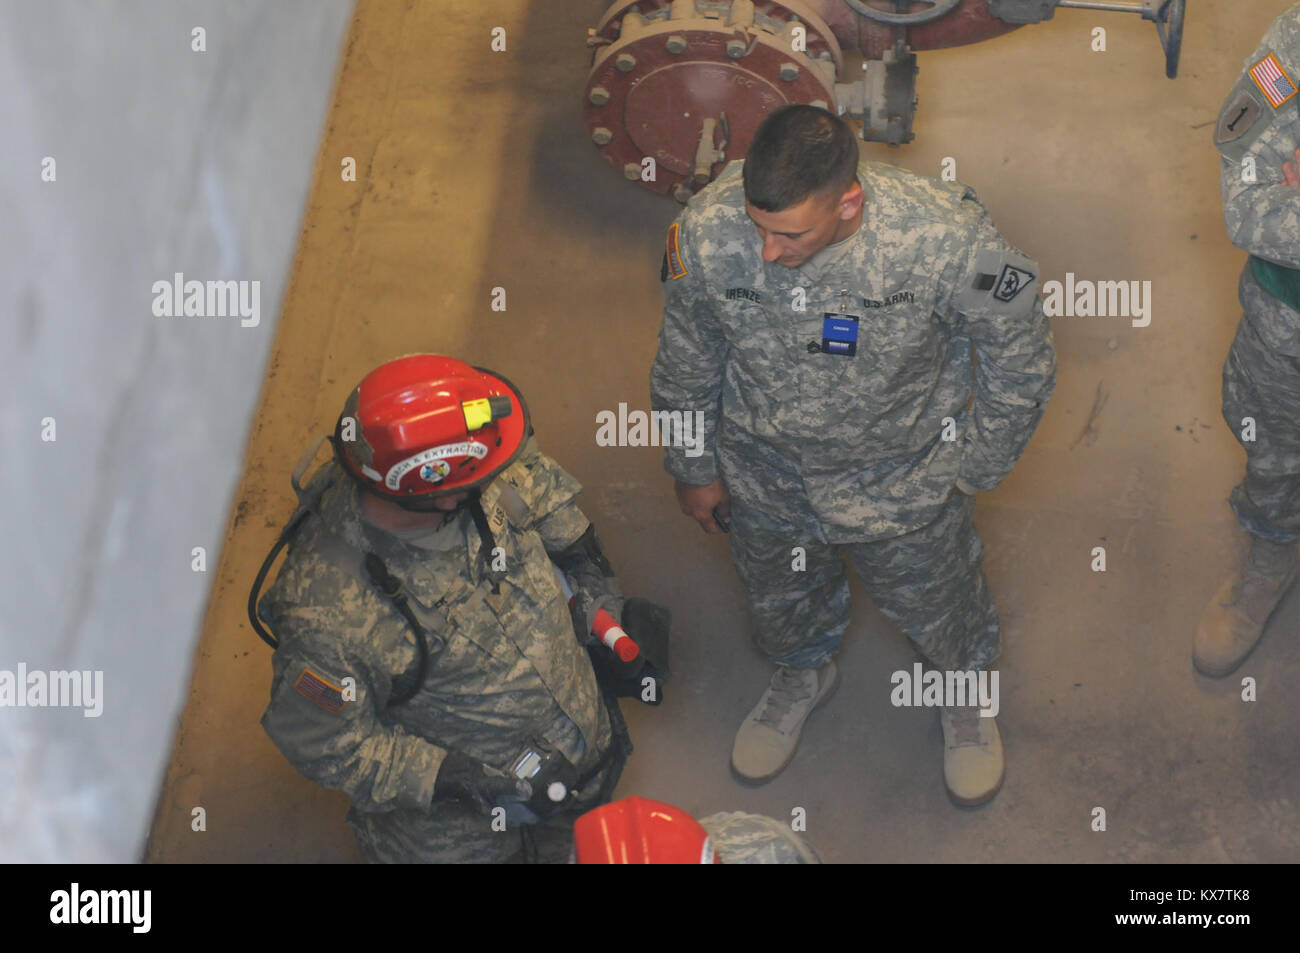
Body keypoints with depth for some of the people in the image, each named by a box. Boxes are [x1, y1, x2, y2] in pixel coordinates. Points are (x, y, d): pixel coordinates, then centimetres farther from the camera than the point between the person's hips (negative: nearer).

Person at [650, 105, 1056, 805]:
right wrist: (694, 468, 6)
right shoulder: (705, 235, -31)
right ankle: (804, 673, 67)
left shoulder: (947, 240, -37)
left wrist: (974, 466, -3)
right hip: (765, 475, 2)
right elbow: (685, 365, -9)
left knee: (931, 600, 26)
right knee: (779, 597, 30)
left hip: (904, 479, -2)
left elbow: (1020, 360, -15)